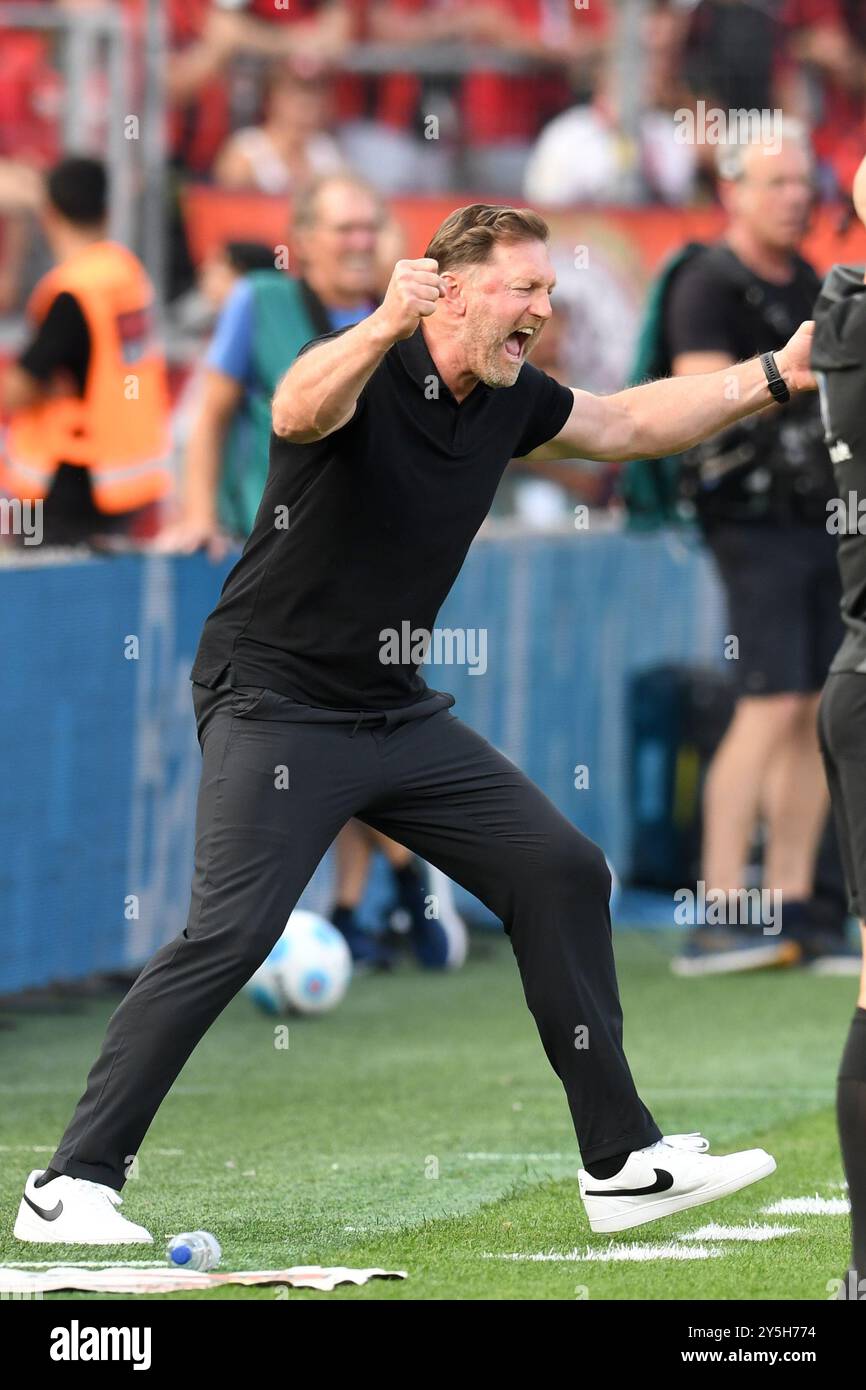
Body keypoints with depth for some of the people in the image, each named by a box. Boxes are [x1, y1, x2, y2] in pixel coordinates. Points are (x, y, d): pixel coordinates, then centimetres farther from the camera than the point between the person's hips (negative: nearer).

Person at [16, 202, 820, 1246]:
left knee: (562, 874, 4)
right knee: (229, 935, -20)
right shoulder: (372, 371, -18)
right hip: (277, 705, -8)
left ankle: (621, 1161, 11)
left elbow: (630, 424, 22)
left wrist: (776, 376, 15)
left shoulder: (508, 401, 5)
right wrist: (385, 326, -60)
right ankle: (70, 1186, -15)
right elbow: (299, 412, -42)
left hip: (400, 715, 8)